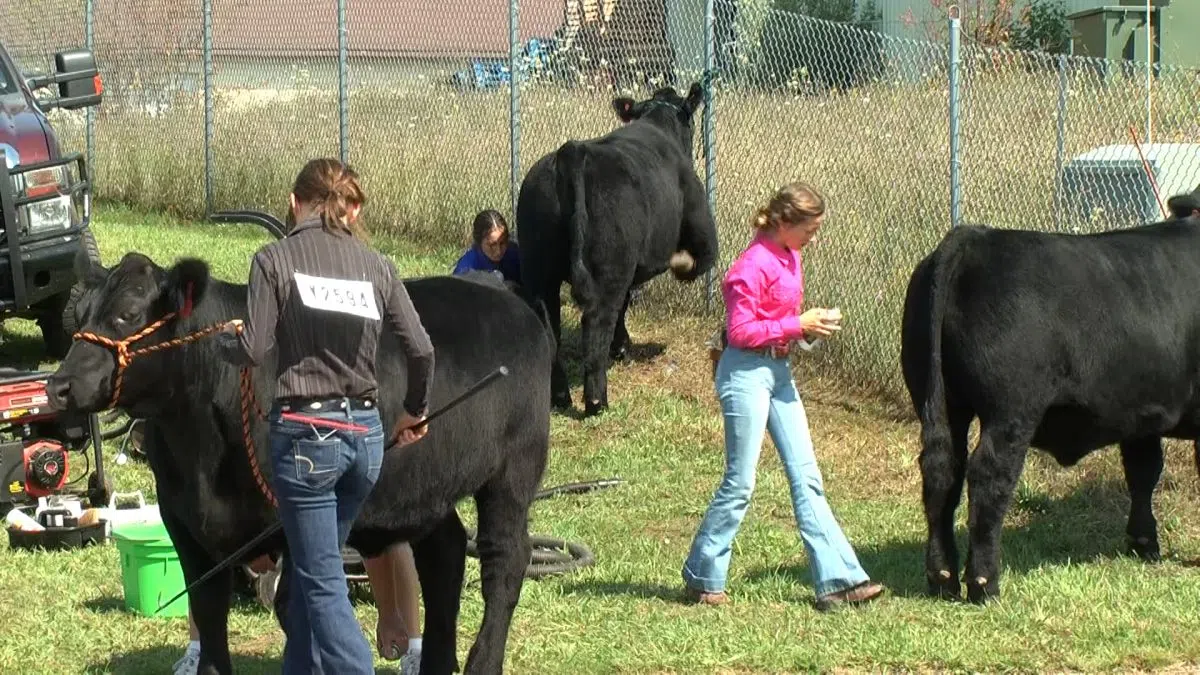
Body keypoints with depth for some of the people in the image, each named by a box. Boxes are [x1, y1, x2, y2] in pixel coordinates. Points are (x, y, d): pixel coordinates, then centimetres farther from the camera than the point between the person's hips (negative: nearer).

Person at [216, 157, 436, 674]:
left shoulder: (275, 259, -5)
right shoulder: (375, 264, 6)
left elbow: (254, 351, -10)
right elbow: (421, 349, 3)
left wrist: (227, 337, 13)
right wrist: (415, 412, 20)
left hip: (305, 433, -5)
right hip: (366, 432, 5)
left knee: (322, 583, -2)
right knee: (308, 570, 20)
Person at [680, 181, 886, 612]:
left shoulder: (789, 257, 10)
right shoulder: (753, 265, -17)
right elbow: (741, 331, -20)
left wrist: (813, 325, 3)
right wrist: (799, 325, -18)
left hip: (778, 372, 9)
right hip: (747, 372, -9)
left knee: (806, 478, 5)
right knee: (739, 483, -2)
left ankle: (836, 580, 4)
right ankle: (701, 580, 10)